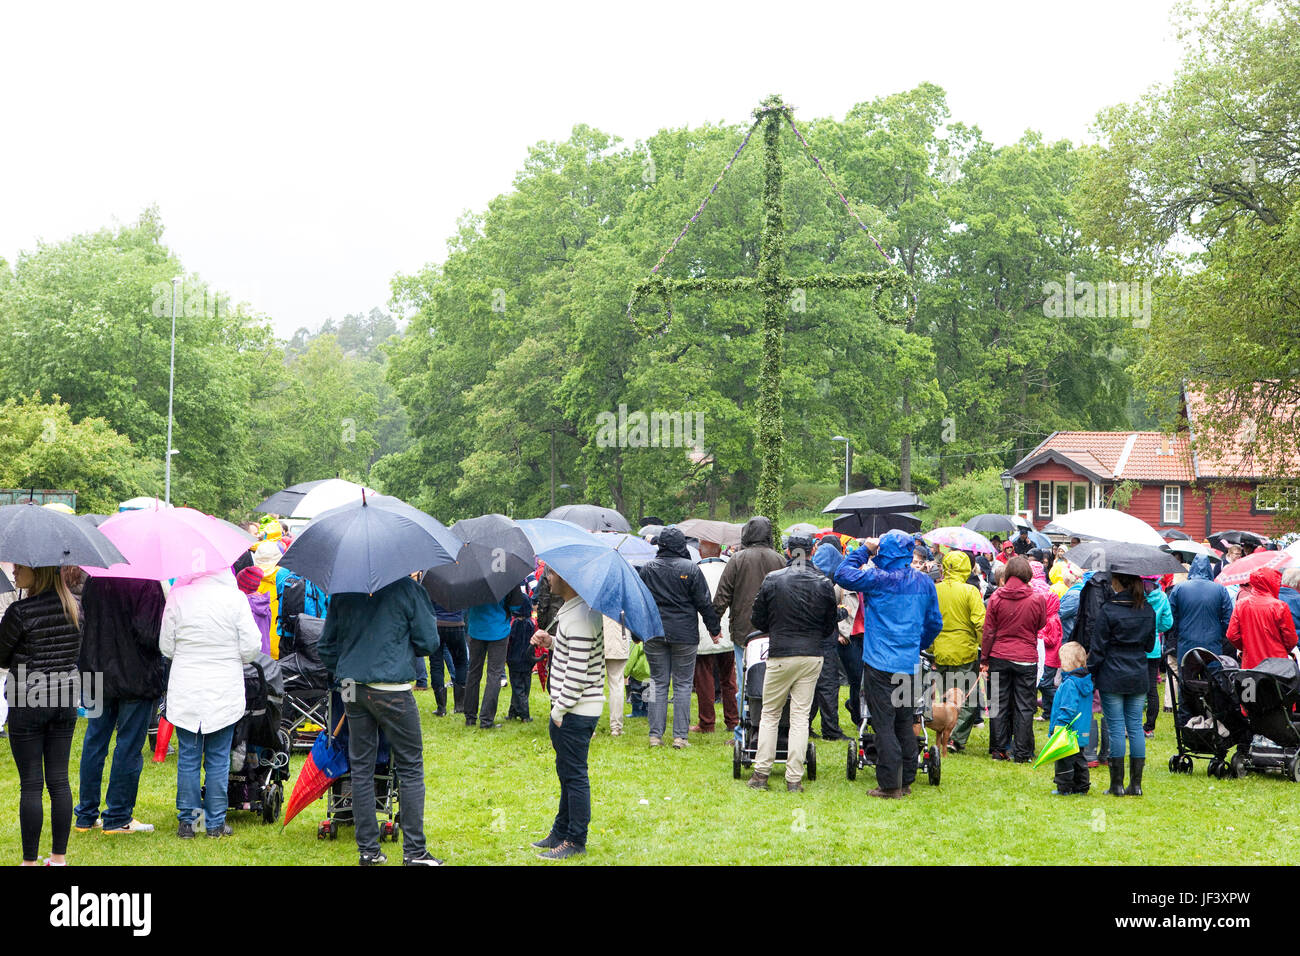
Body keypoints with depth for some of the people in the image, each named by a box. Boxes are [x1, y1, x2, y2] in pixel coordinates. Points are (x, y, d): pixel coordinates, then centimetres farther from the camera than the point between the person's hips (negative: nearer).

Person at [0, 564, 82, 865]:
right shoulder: (73, 606, 3)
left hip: (28, 705, -6)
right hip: (65, 701, 6)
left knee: (30, 784, 1)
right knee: (59, 780, 11)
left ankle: (30, 861, 7)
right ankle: (59, 857, 16)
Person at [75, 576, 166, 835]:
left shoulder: (93, 581, 2)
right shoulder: (149, 585, -18)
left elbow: (83, 624, 8)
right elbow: (149, 635, -22)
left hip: (98, 675, 6)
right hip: (136, 676, -6)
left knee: (95, 741, 14)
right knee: (129, 746, 4)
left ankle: (86, 816, 20)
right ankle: (118, 817, 9)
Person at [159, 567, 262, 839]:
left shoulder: (177, 597, -6)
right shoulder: (235, 597, -9)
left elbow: (166, 646, 1)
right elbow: (251, 646, -7)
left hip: (185, 692, 1)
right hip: (224, 692, -1)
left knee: (187, 758, 9)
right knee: (218, 760, 7)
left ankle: (187, 822, 13)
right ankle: (216, 823, 11)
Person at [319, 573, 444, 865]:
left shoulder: (341, 592, 5)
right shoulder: (406, 588, -6)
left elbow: (326, 645, 12)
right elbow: (429, 643, -3)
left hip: (353, 690, 4)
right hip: (392, 690, -4)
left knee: (361, 767, 11)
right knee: (410, 768, 4)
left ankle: (367, 849, 13)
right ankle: (414, 851, 3)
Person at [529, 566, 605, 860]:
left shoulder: (579, 618, -23)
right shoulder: (572, 609, 9)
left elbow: (577, 672, -24)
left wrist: (559, 709, -17)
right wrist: (552, 642, 8)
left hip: (576, 711, -10)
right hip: (573, 710, 10)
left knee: (574, 775, 0)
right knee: (567, 773, 20)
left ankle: (576, 841, 10)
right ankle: (561, 833, 31)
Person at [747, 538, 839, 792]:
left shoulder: (772, 580, -7)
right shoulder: (824, 584, -2)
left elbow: (758, 620, 2)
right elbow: (830, 625, 7)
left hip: (780, 655, -1)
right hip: (813, 655, 2)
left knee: (770, 715, 10)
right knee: (801, 716, 6)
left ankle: (761, 773, 8)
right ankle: (794, 778, 4)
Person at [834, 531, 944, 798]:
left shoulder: (879, 578, -13)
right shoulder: (924, 583, 6)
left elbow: (842, 574, -8)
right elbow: (935, 623, 15)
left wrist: (864, 551, 2)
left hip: (880, 663, -6)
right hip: (910, 664, 6)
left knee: (884, 725, -2)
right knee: (905, 724, 14)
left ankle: (889, 785, -2)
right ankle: (906, 781, 19)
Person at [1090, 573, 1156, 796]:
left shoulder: (1107, 610, -13)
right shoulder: (1148, 611, 3)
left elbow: (1098, 648, -10)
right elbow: (1150, 645, 13)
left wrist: (1090, 673, 0)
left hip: (1112, 677, -4)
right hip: (1139, 677, 4)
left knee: (1116, 728, 0)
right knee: (1135, 727, 8)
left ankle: (1117, 784, 3)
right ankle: (1136, 784, 9)